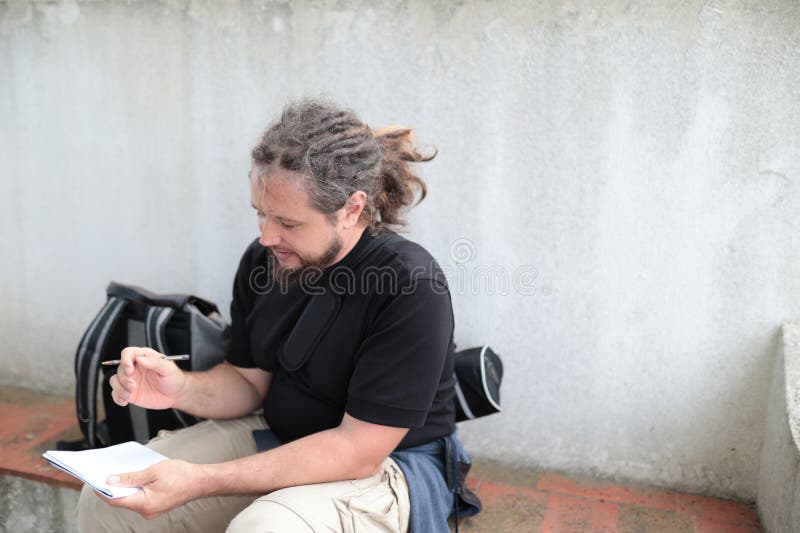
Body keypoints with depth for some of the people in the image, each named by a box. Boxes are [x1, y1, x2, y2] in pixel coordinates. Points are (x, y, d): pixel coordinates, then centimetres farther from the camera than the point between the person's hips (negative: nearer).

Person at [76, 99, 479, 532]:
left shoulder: (412, 286, -25)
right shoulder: (263, 258, -5)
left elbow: (358, 449, -24)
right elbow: (248, 381, 6)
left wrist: (200, 481, -28)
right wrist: (182, 388, -18)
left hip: (385, 462, -5)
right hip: (273, 435, 6)